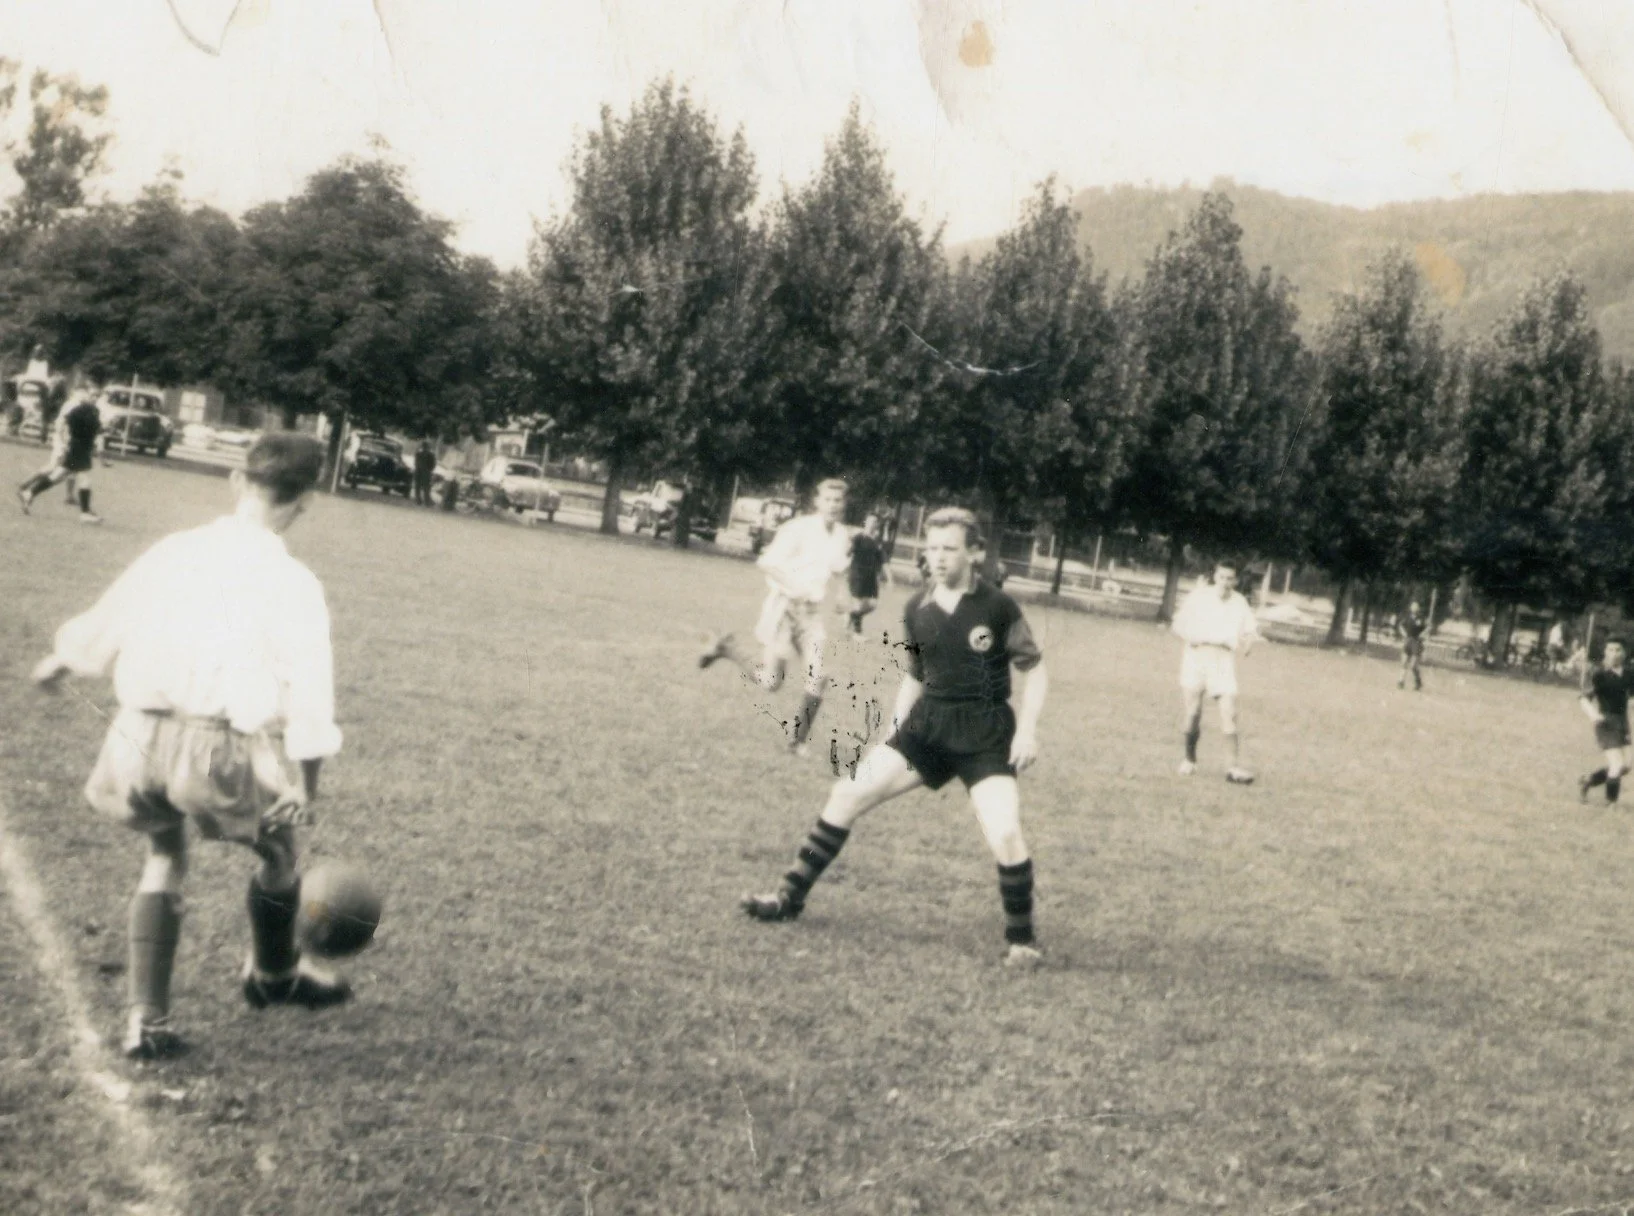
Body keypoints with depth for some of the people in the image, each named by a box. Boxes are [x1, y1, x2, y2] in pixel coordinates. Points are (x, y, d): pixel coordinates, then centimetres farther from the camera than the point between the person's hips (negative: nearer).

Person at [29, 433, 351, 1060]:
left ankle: (147, 1019, 18)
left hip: (142, 737, 4)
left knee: (165, 857, 25)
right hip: (222, 748, -4)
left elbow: (101, 626, 21)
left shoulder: (173, 551, 7)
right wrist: (306, 786, -9)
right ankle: (274, 975, 46)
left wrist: (57, 661, 41)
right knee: (280, 849, 24)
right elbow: (309, 689, -12)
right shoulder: (291, 583, -5)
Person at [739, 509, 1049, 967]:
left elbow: (1036, 670, -2)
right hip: (928, 724, 5)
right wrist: (892, 733, 11)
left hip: (986, 735, -5)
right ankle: (791, 898, 11)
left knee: (1005, 835, -21)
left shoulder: (997, 607, -9)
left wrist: (1026, 730, -12)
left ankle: (1021, 941, 1)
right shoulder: (917, 611, 4)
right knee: (848, 793, -2)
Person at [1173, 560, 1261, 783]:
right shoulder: (1199, 596, 5)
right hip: (1197, 655, 0)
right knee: (1192, 712, -2)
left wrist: (1247, 644, -8)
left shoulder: (1239, 602, 8)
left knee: (1229, 713, -11)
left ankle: (1236, 766, -8)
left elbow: (1251, 631, 15)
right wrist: (1189, 636, -14)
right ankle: (1189, 759, 17)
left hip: (1224, 658, 0)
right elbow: (1178, 623, 7)